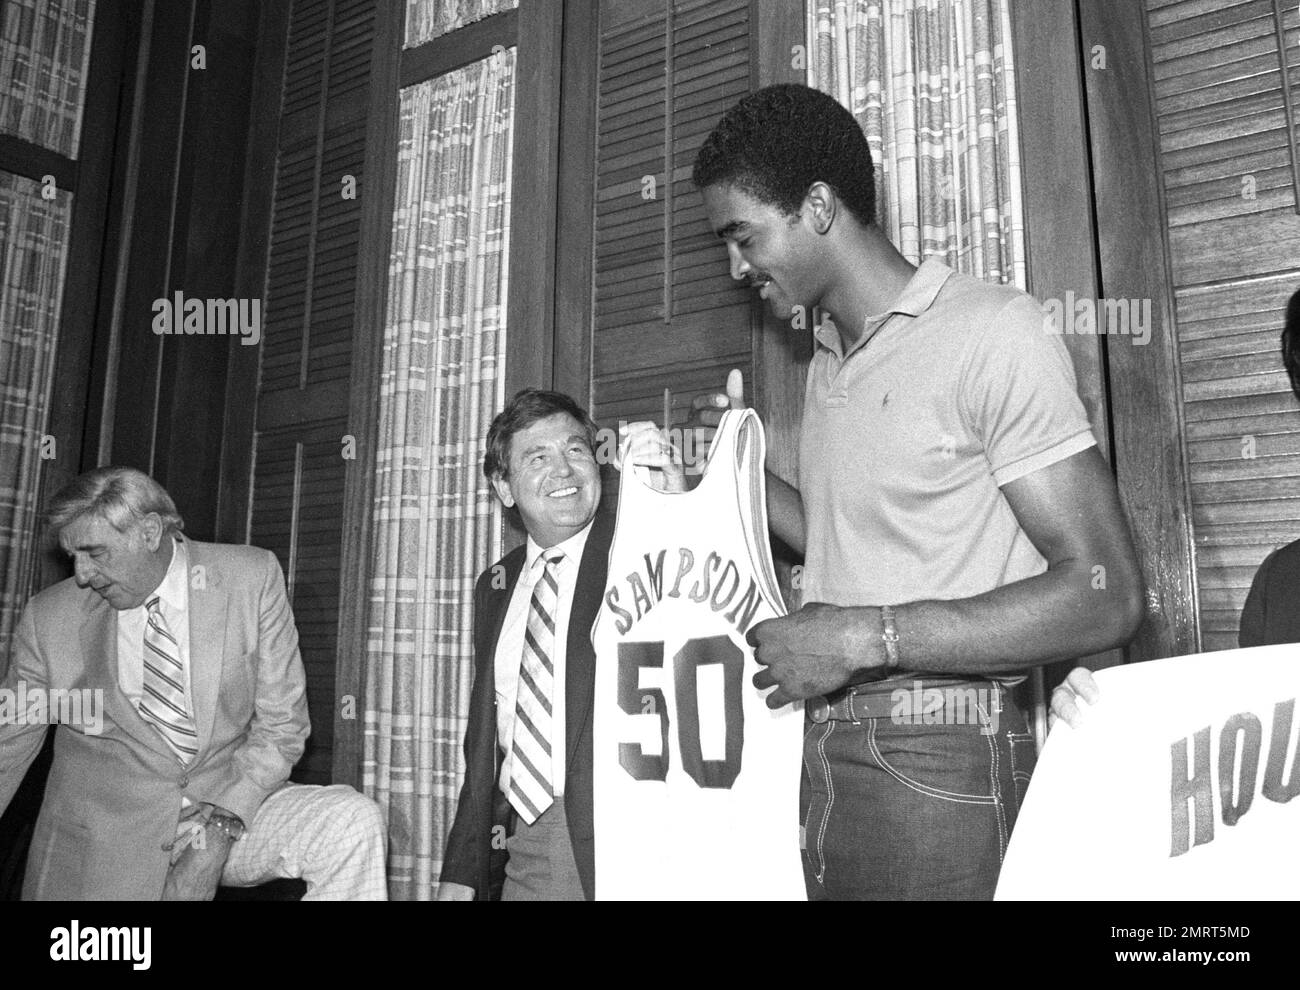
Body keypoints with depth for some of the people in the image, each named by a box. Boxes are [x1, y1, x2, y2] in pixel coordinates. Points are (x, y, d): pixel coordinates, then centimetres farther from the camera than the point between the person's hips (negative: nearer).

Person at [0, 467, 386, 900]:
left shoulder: (251, 578, -7)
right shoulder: (49, 617, -4)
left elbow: (281, 724, -4)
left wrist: (224, 817, -16)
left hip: (234, 806, 0)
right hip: (106, 840, 1)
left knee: (353, 821, -22)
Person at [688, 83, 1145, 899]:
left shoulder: (991, 329, -10)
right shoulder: (828, 365, 13)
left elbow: (1105, 595, -15)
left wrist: (868, 637, -18)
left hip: (939, 764, -6)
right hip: (825, 754, 6)